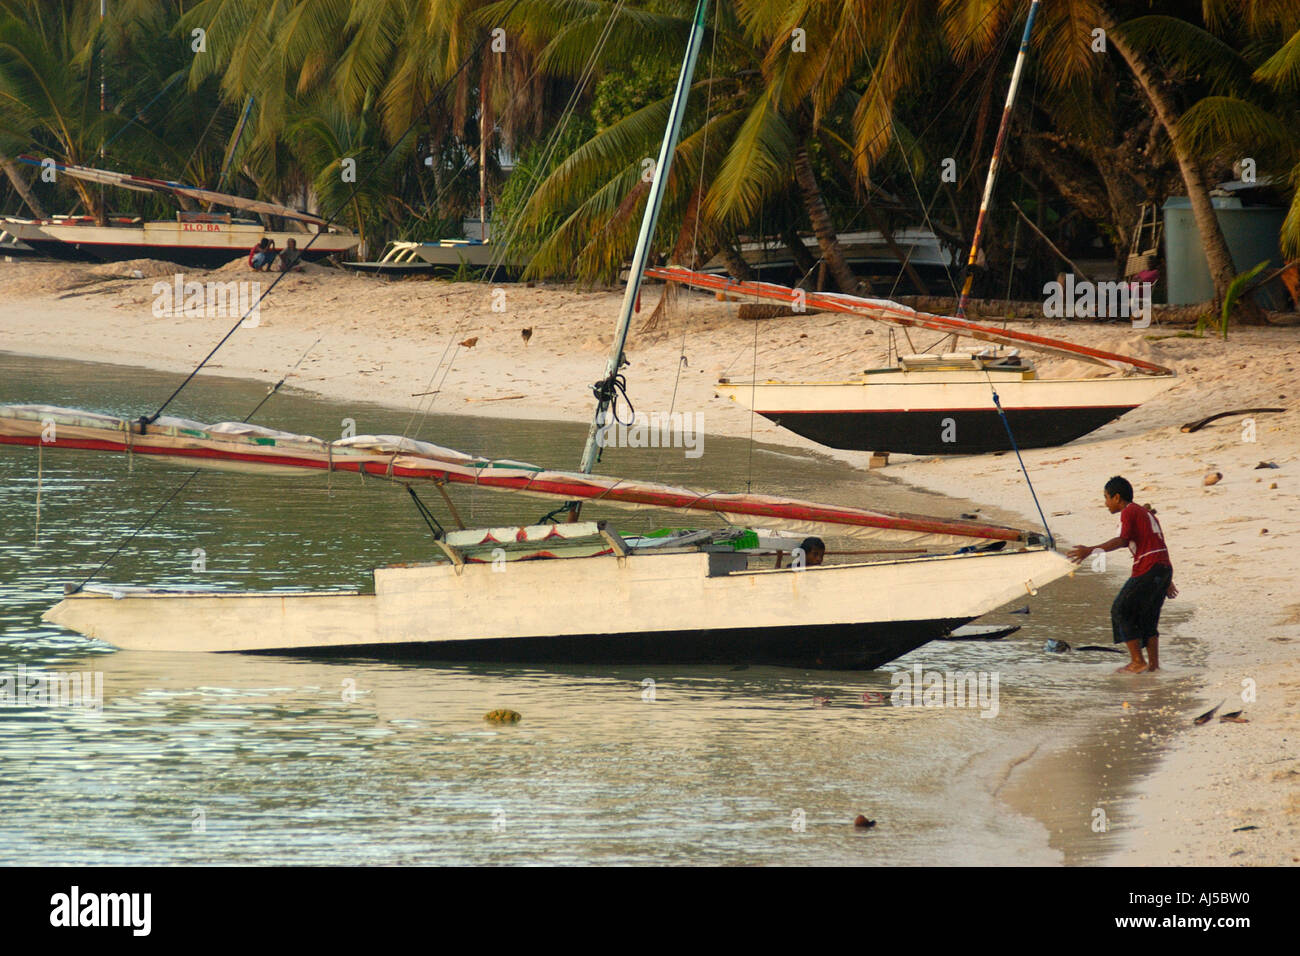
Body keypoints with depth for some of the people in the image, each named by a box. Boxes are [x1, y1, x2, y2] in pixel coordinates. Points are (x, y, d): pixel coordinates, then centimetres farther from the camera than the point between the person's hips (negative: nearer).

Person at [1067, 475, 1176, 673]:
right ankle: (1154, 663, 14)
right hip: (1164, 568, 9)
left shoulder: (1129, 512, -3)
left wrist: (1090, 550, -26)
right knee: (1148, 616, 17)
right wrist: (1167, 581, 33)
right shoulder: (1146, 513, 25)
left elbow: (1122, 540, -20)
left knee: (1121, 611, 2)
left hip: (1147, 571, -9)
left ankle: (1137, 661, 0)